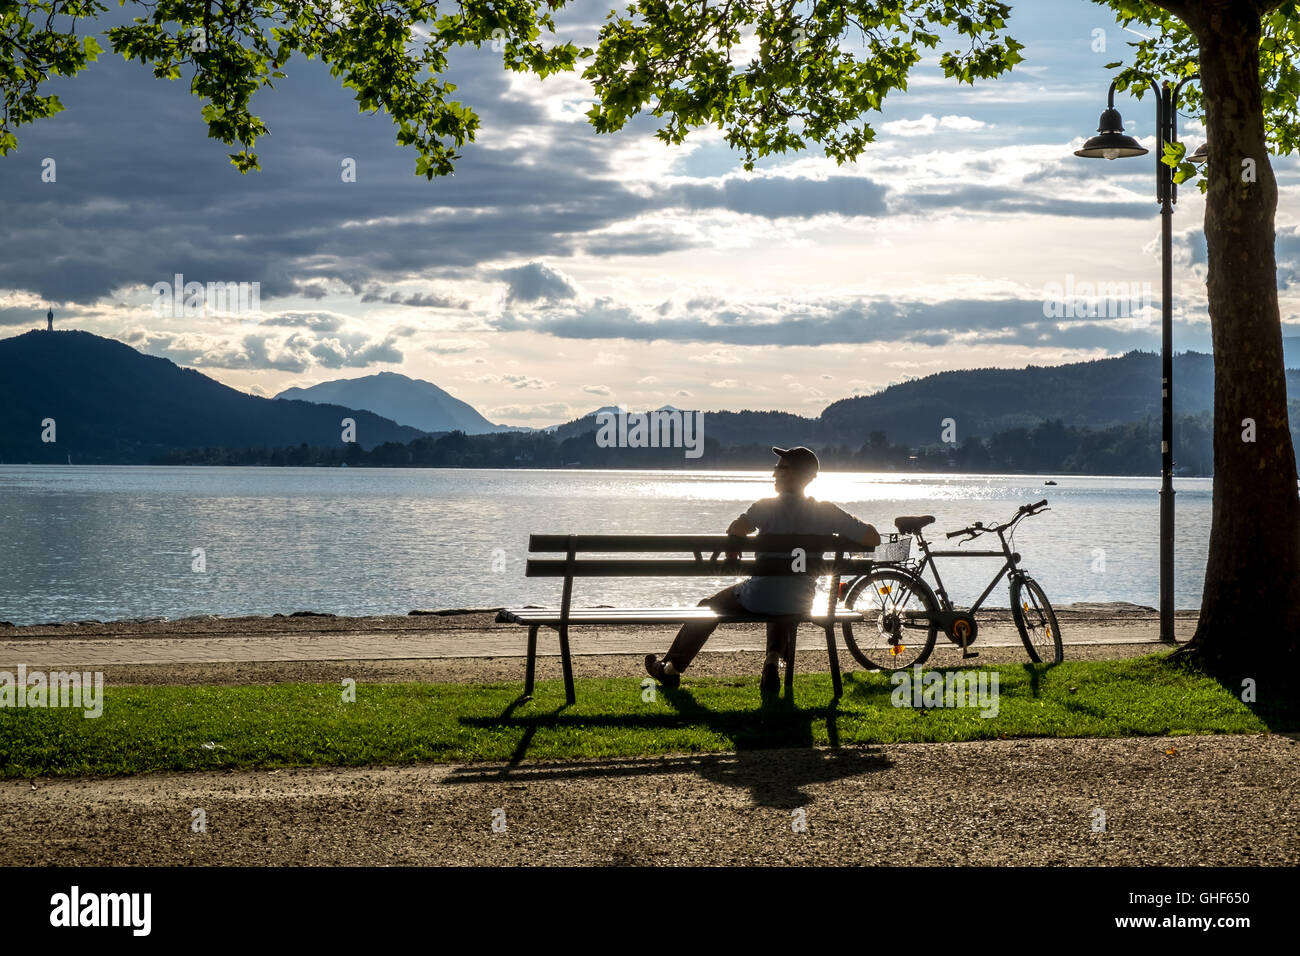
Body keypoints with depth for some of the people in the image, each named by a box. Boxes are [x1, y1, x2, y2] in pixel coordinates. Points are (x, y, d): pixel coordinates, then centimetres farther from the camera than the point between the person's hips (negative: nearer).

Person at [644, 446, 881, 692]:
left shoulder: (769, 506, -12)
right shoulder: (827, 512, -2)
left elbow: (737, 529, -30)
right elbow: (873, 538, -1)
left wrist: (731, 555, -9)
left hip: (761, 596, -4)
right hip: (801, 603, 4)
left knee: (708, 608, 24)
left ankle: (671, 668, 35)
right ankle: (773, 659, 18)